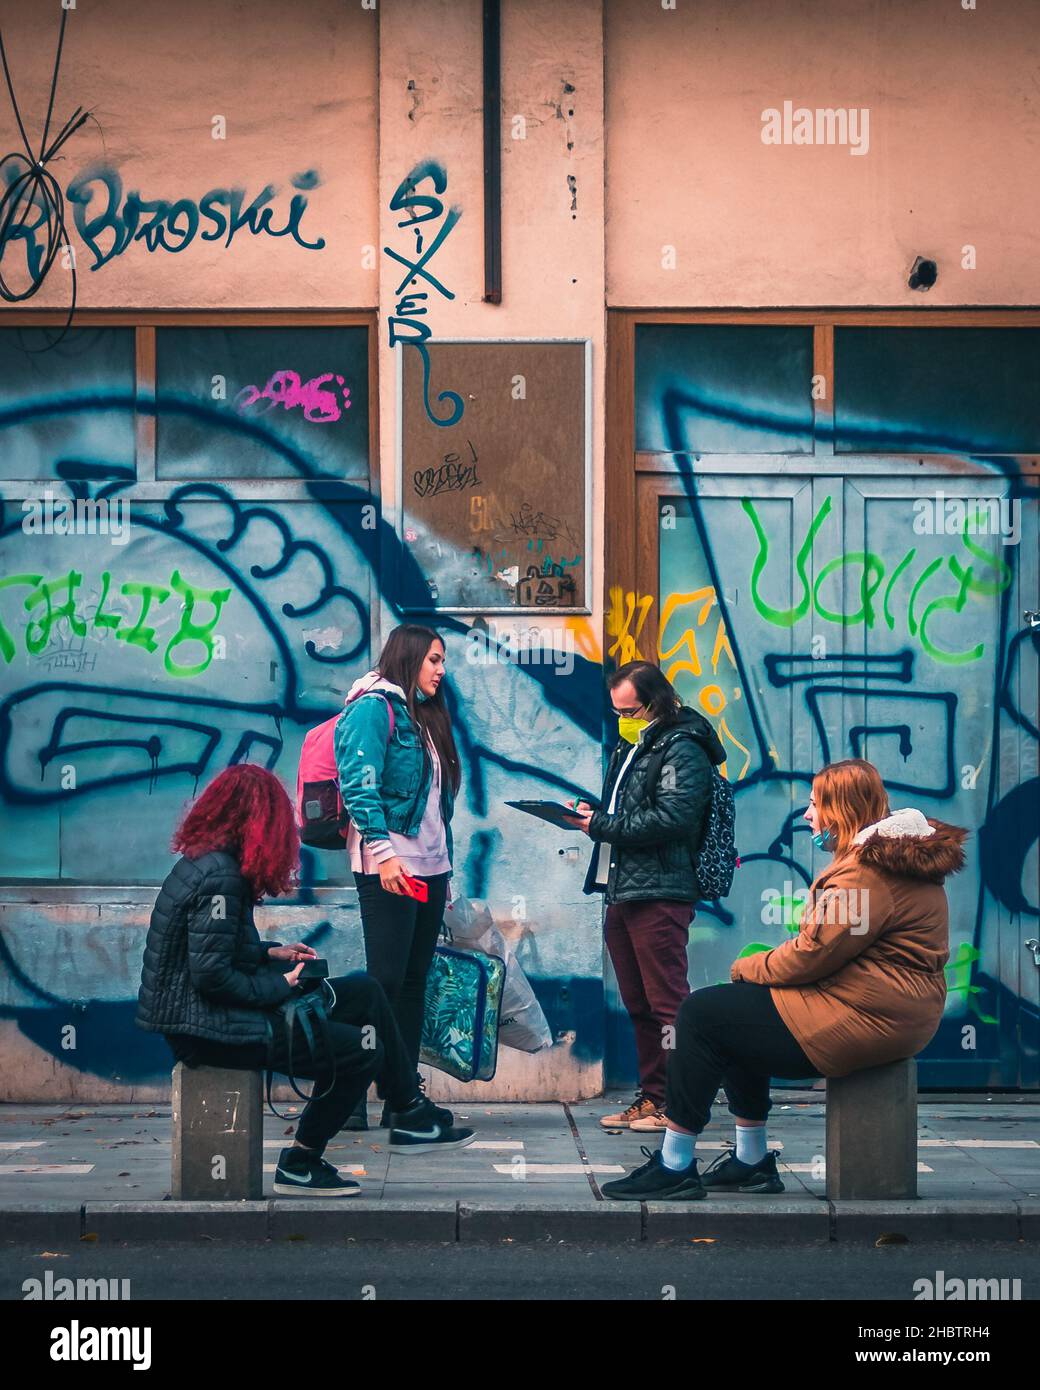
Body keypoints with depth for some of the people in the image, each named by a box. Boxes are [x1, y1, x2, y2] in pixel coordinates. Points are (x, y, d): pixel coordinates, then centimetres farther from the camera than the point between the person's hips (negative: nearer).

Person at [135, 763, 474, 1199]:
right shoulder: (220, 876, -21)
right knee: (360, 1050, -9)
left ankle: (411, 1116, 16)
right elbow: (211, 975, -25)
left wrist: (270, 953, 9)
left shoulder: (201, 861, 9)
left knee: (364, 990, 11)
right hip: (207, 1030, -10)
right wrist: (282, 986, -13)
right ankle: (299, 1163, 5)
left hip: (207, 1013, 10)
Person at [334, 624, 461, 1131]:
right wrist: (383, 852, -23)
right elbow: (359, 785, -16)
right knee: (386, 980, -9)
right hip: (388, 868, -9)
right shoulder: (373, 707, -6)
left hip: (429, 867, 9)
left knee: (414, 982, 9)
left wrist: (445, 870, 17)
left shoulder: (426, 717, 21)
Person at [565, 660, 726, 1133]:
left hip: (659, 894, -9)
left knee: (667, 1003, -7)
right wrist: (590, 815, 4)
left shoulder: (682, 750, -8)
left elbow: (673, 819, -21)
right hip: (621, 893, 9)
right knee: (638, 1005, 12)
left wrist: (602, 826, -16)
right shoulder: (631, 747, 22)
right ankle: (651, 1096, 18)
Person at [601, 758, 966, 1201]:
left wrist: (748, 966, -2)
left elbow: (813, 954, -20)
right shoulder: (897, 854, 17)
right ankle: (751, 1163, 17)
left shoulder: (867, 870, -18)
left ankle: (674, 1168, -2)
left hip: (862, 1018, -11)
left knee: (702, 1014, -7)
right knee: (737, 1008, 18)